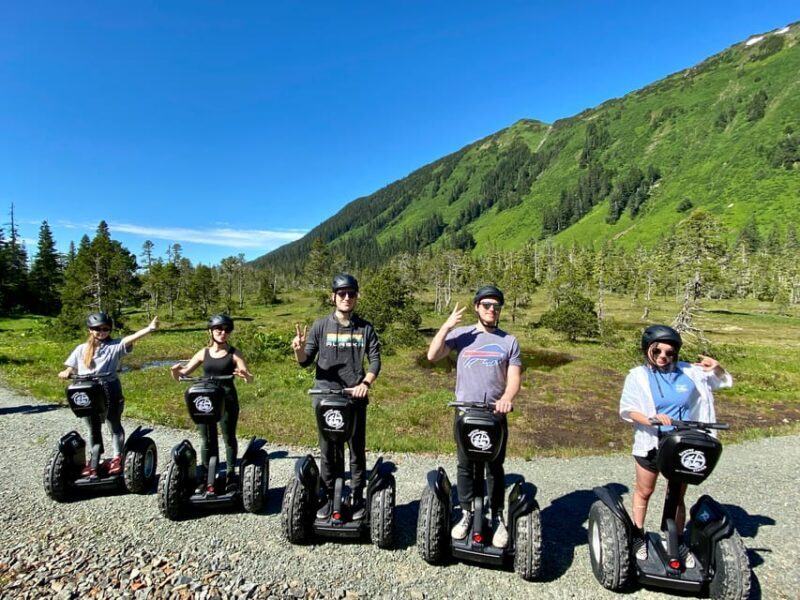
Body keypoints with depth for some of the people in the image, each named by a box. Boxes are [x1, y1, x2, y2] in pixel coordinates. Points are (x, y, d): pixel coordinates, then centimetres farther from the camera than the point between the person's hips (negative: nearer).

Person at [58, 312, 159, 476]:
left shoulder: (115, 346, -3)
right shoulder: (81, 349, 9)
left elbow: (130, 338, -20)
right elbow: (72, 368, 11)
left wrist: (149, 329, -37)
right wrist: (66, 373, -13)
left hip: (110, 389, -3)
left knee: (114, 424, 7)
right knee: (93, 427, 16)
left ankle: (117, 458, 14)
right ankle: (93, 459, 28)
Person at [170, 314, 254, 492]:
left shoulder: (234, 354, -2)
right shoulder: (204, 353, 5)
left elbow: (250, 379, -10)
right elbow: (180, 376, 7)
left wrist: (245, 375, -33)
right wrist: (175, 370, -16)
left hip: (227, 400, -2)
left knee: (228, 437, 8)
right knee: (206, 439, 10)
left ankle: (231, 474, 22)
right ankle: (205, 477, 23)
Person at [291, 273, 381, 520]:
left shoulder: (365, 328, 1)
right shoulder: (321, 326, 0)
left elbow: (375, 360, 1)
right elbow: (306, 361, 3)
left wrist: (366, 383, -16)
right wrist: (299, 350, -19)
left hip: (355, 398, 0)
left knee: (357, 450, 10)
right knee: (328, 451, 11)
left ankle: (357, 498, 24)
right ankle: (329, 497, 26)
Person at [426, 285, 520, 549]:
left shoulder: (509, 341, 5)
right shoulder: (461, 334, 0)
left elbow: (514, 377, -1)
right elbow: (432, 356, -6)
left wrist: (507, 397, -21)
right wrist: (446, 326, -14)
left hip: (495, 412, 1)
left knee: (495, 467, 9)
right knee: (465, 465, 10)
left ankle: (497, 518, 23)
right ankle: (466, 515, 25)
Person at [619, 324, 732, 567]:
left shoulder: (689, 372, -1)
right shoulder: (638, 376, -8)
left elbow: (724, 382, 14)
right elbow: (627, 409, -12)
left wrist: (716, 368, -8)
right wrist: (652, 419, -29)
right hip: (651, 444, -1)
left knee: (677, 497, 16)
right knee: (644, 491, 16)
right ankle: (638, 535, 35)